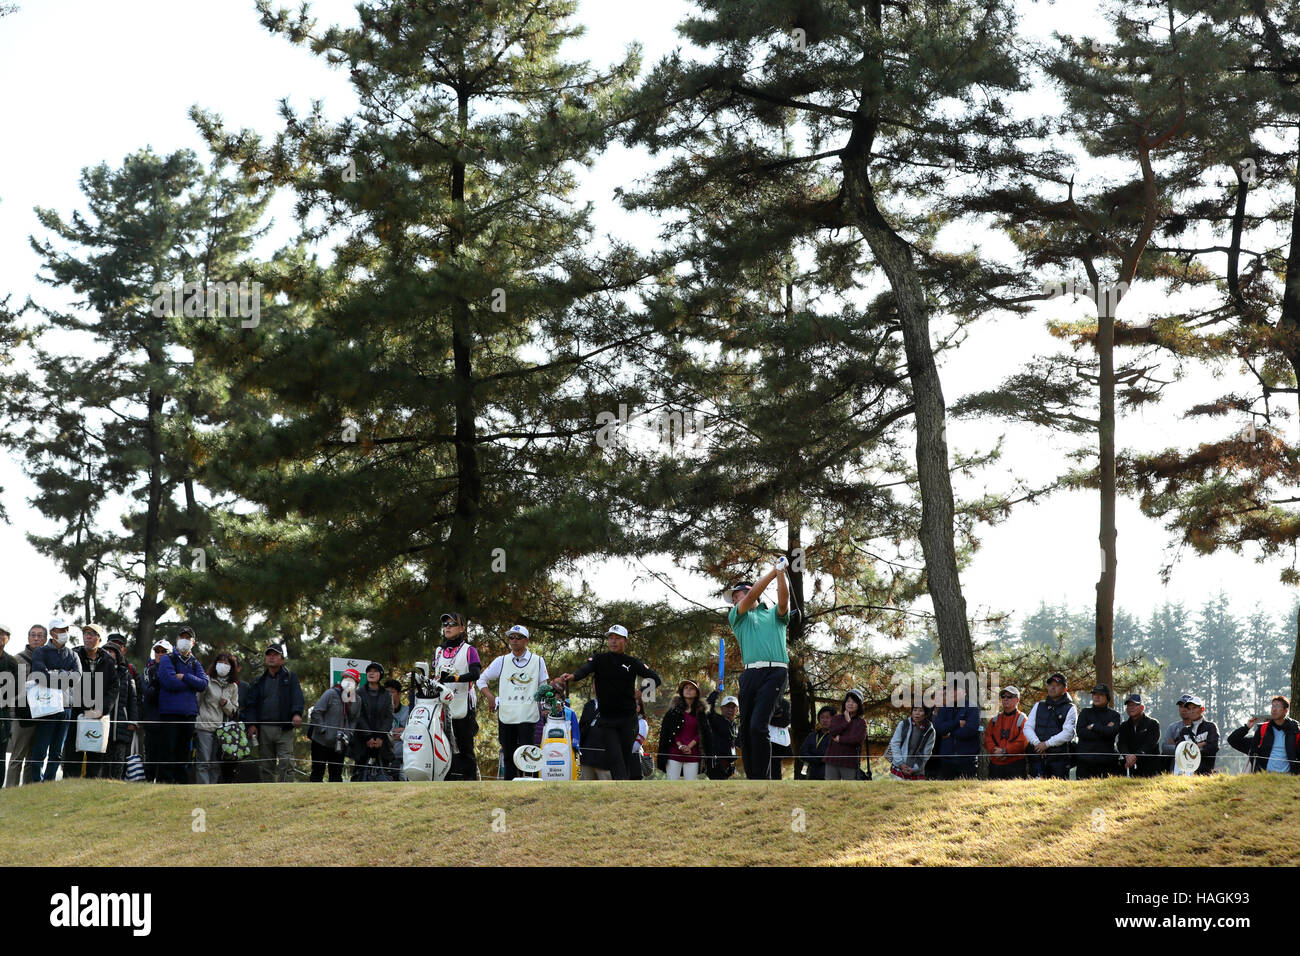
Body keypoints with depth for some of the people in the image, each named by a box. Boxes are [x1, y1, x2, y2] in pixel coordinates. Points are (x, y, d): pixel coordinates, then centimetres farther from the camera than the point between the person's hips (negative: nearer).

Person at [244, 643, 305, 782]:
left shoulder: (290, 678, 10)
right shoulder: (259, 681, 18)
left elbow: (297, 697, -3)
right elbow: (251, 704, 12)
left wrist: (297, 713, -22)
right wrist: (251, 723, -4)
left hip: (284, 729, -3)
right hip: (264, 728, 3)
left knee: (285, 764, -12)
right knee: (266, 766, 5)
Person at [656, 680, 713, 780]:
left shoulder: (700, 712, 9)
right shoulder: (674, 709, 6)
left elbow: (700, 734, 4)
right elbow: (668, 731, 2)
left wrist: (689, 747, -10)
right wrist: (680, 746, -10)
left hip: (692, 754, 1)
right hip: (674, 752, -1)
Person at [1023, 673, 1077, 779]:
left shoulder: (1070, 709, 7)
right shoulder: (1038, 706, 19)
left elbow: (1068, 733, -5)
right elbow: (1027, 727, 11)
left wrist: (1047, 744, -12)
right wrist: (1037, 743, -7)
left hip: (1059, 757, -3)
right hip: (1037, 756, 3)